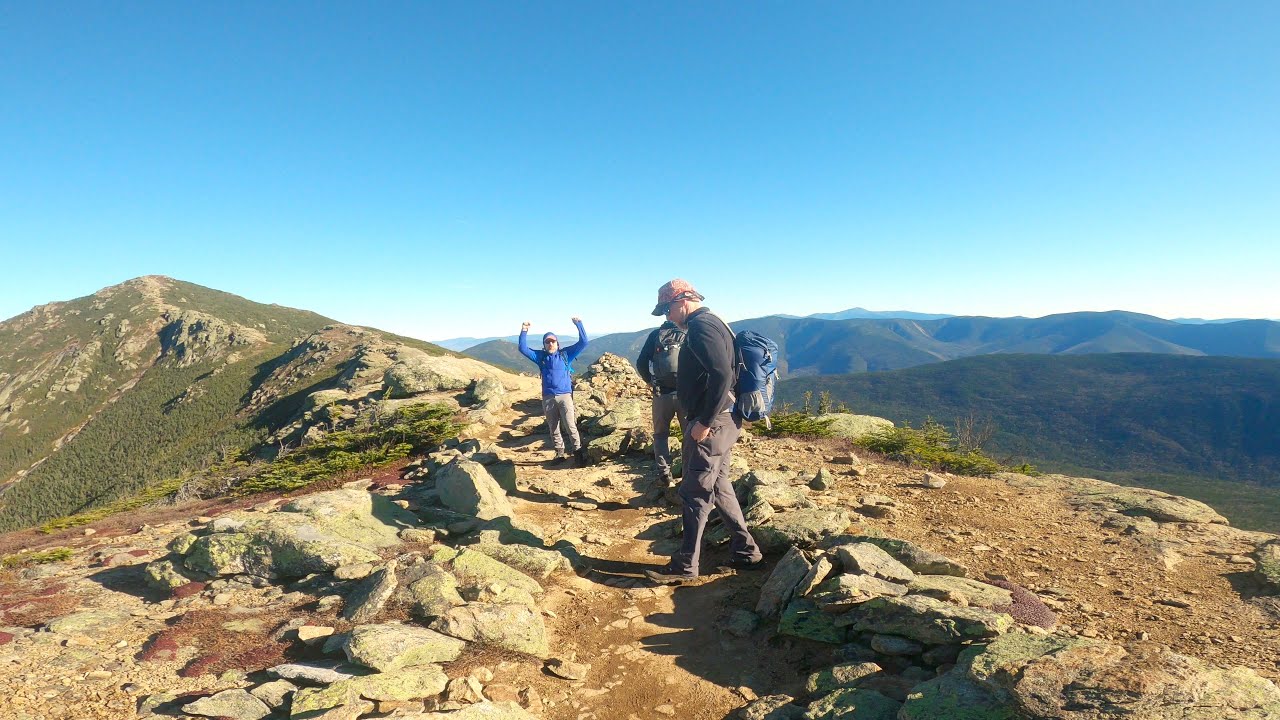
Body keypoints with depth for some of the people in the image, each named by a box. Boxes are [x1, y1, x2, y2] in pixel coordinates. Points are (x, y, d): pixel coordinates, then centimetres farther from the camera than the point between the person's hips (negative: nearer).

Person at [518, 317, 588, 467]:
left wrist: (579, 325, -11)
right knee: (553, 428, 10)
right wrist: (524, 332, -8)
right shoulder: (540, 356, 10)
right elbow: (523, 349, 4)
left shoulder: (565, 354, 4)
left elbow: (583, 343, -1)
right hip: (548, 397, 3)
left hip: (565, 396, -3)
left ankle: (578, 453, -1)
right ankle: (560, 454, 21)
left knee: (570, 427, -9)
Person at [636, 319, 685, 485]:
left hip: (662, 393, 1)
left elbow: (641, 363, 0)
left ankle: (664, 474, 14)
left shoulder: (656, 334, 5)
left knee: (661, 434, 17)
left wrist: (650, 381, 16)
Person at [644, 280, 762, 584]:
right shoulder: (710, 323, 17)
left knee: (694, 493, -1)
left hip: (710, 424, -10)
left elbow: (721, 375, -28)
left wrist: (704, 422, -23)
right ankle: (746, 552, 28)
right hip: (720, 422, 11)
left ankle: (685, 567, 10)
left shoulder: (701, 326, -15)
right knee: (719, 487, 18)